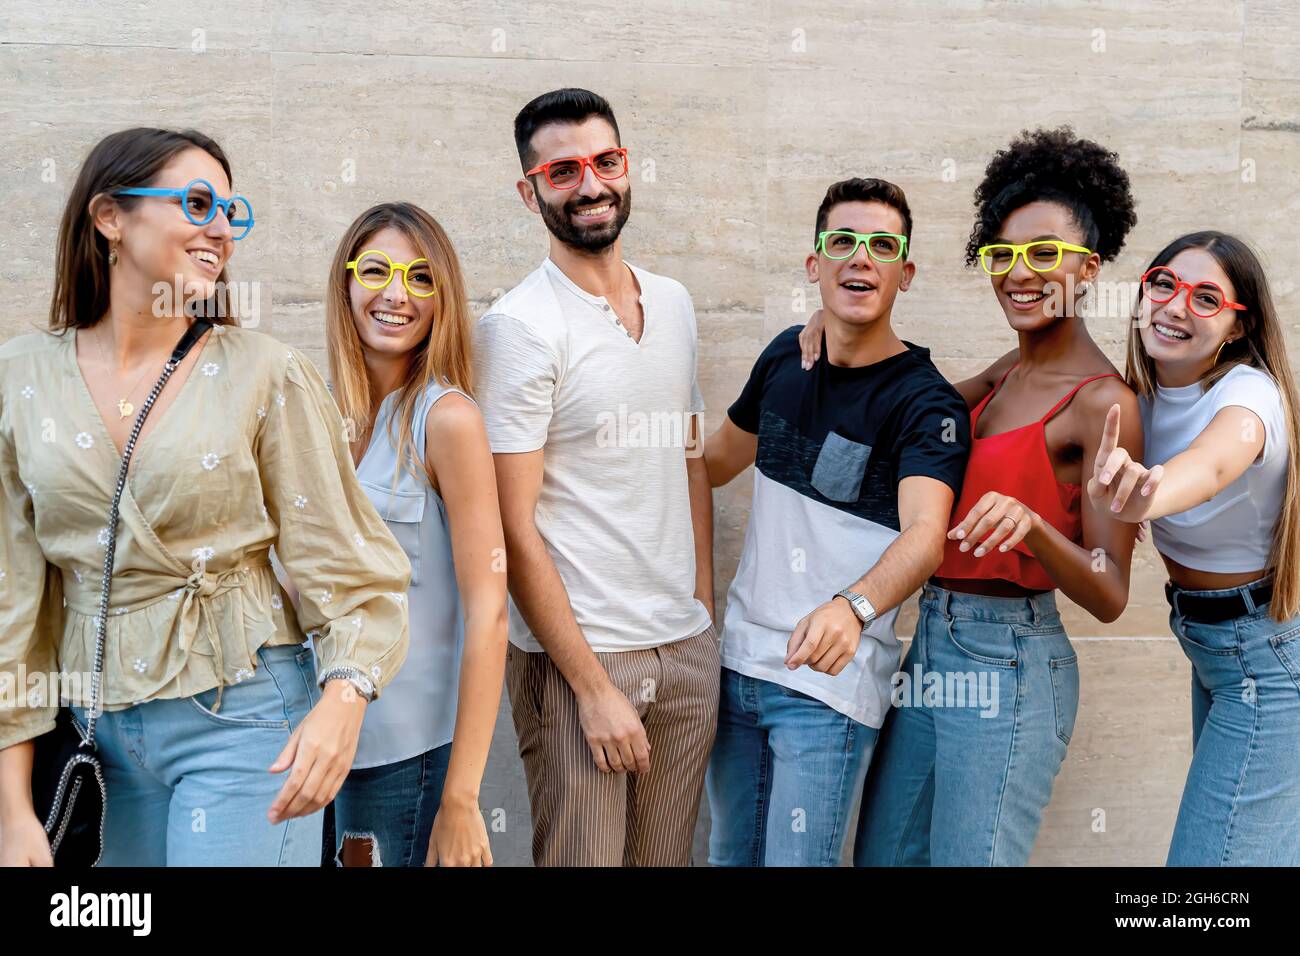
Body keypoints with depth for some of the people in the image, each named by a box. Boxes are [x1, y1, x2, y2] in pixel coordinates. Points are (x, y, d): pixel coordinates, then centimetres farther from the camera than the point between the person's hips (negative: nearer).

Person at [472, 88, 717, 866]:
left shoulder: (673, 304, 9)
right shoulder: (519, 327, -11)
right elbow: (514, 530, -13)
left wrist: (706, 610, 10)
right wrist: (594, 686, -14)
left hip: (689, 649, 6)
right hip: (577, 654, -6)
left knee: (670, 854, 15)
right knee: (584, 857, 4)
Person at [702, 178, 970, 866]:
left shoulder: (925, 403, -14)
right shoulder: (786, 354, 5)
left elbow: (925, 533, -32)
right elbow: (722, 454, 22)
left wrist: (853, 607, -50)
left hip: (830, 680, -6)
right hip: (737, 658, 6)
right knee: (728, 856, 16)